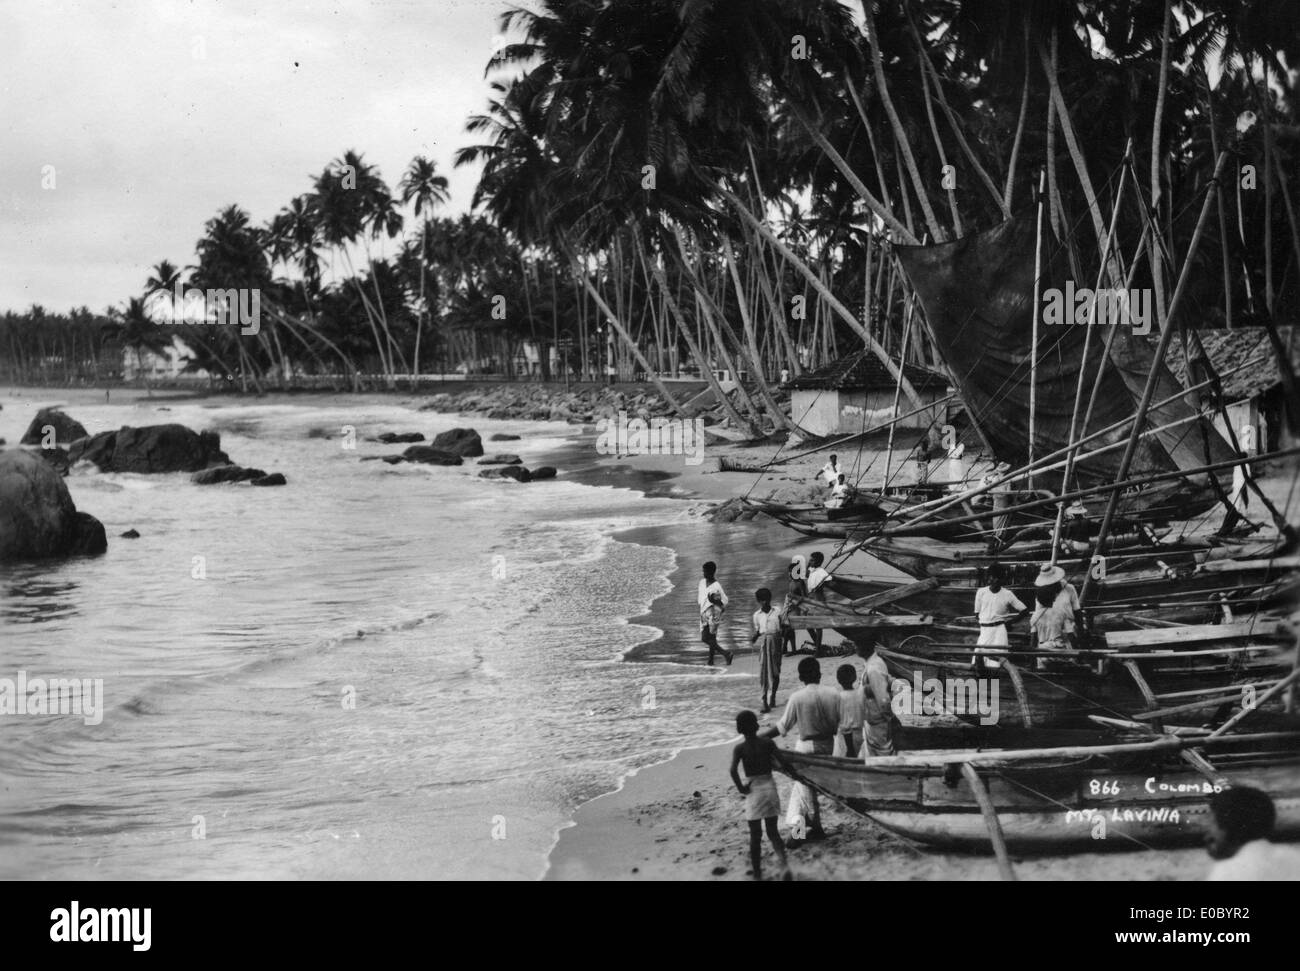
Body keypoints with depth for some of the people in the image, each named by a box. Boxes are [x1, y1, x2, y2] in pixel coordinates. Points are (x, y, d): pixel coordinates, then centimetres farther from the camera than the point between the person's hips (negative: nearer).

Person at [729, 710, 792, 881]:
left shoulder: (739, 749, -8)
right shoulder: (768, 743, -3)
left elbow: (733, 770, -22)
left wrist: (740, 788, -11)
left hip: (752, 790, -2)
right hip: (770, 787, 2)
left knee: (755, 835, 9)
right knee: (773, 831, 12)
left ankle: (757, 874, 14)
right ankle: (783, 863, -12)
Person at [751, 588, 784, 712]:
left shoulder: (776, 613, 1)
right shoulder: (757, 615, 5)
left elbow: (780, 631, 5)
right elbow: (757, 630, 11)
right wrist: (753, 638, -9)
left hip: (775, 642, 0)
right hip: (763, 643, 0)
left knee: (775, 672, 6)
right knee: (763, 672, -8)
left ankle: (773, 698, 23)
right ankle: (765, 702, -9)